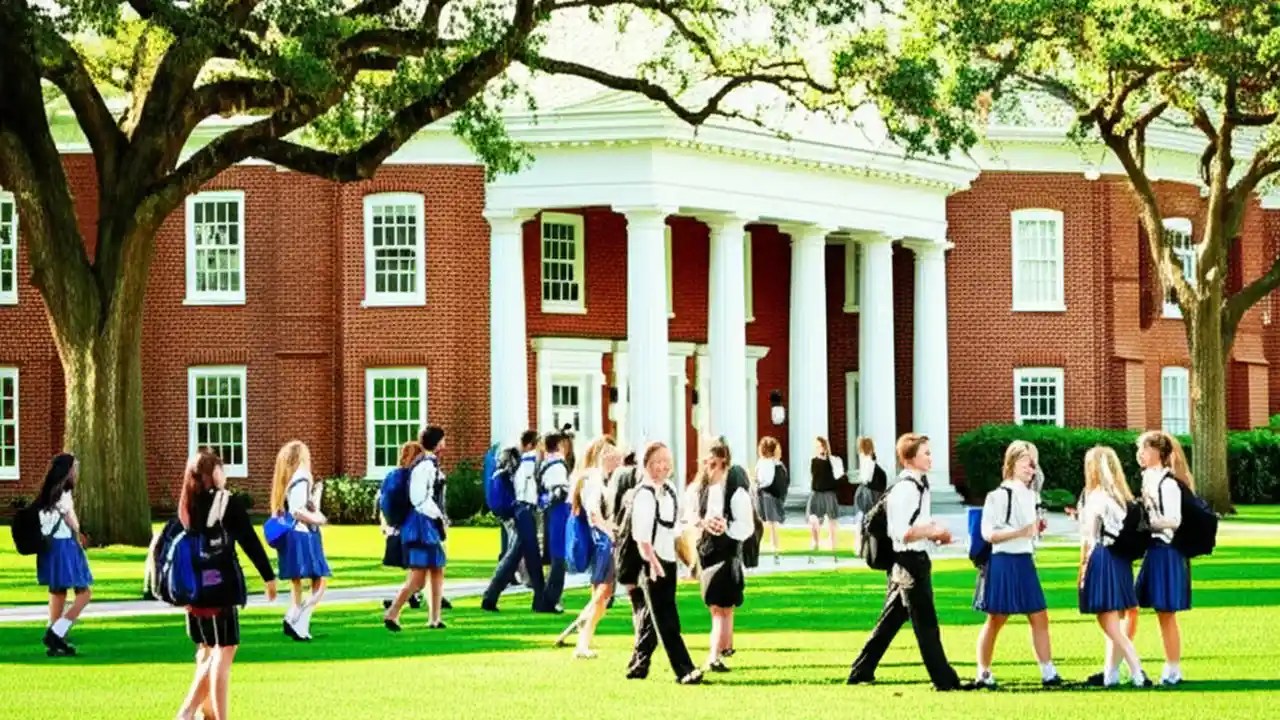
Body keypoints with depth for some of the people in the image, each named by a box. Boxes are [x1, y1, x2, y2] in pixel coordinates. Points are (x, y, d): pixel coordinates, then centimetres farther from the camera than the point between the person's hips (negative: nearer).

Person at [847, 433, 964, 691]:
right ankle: (945, 680, 2)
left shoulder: (917, 485, 15)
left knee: (891, 620, 15)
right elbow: (901, 532, -23)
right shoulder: (905, 488, -18)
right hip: (910, 562, -11)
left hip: (913, 561, 11)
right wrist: (934, 532, -16)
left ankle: (861, 672, 21)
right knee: (926, 624, -3)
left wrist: (933, 530, 7)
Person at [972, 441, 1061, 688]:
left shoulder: (1031, 496, 12)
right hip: (1004, 562, -7)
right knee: (996, 621, 1)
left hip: (1025, 561, 7)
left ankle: (1048, 672, 6)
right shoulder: (999, 495, -10)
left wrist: (1038, 528, 3)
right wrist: (1020, 532, -24)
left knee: (1039, 617, 3)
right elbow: (988, 533, -15)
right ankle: (983, 673, 10)